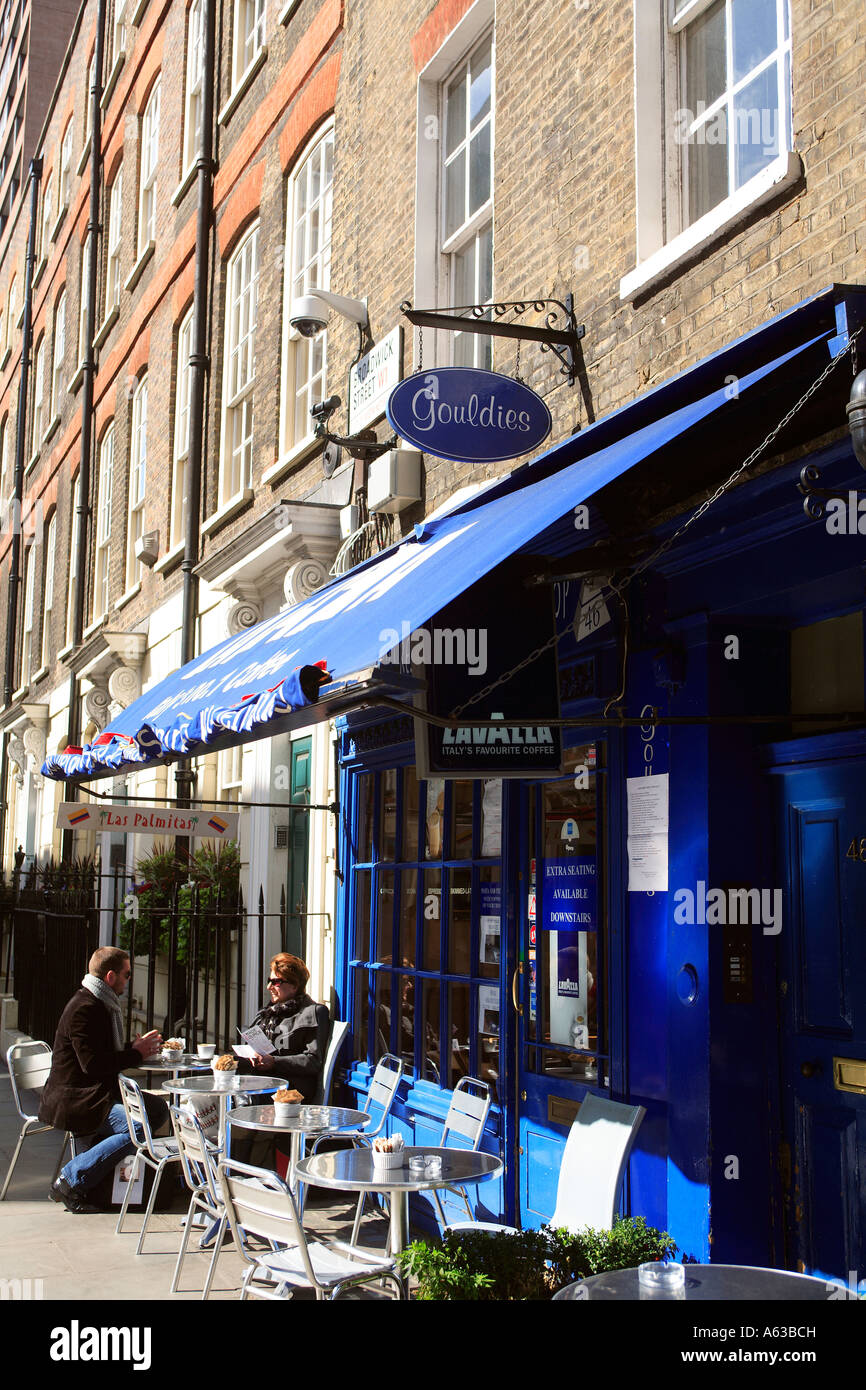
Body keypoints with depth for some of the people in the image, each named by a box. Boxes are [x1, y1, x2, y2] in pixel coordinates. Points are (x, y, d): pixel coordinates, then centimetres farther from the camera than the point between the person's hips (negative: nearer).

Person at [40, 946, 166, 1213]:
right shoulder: (84, 1008, -18)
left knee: (158, 1109, 1)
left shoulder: (103, 1005, 15)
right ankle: (70, 1181, -16)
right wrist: (135, 1053, -14)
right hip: (73, 1099, -10)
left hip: (99, 1093, 10)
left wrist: (137, 1046, 6)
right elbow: (93, 1064, -24)